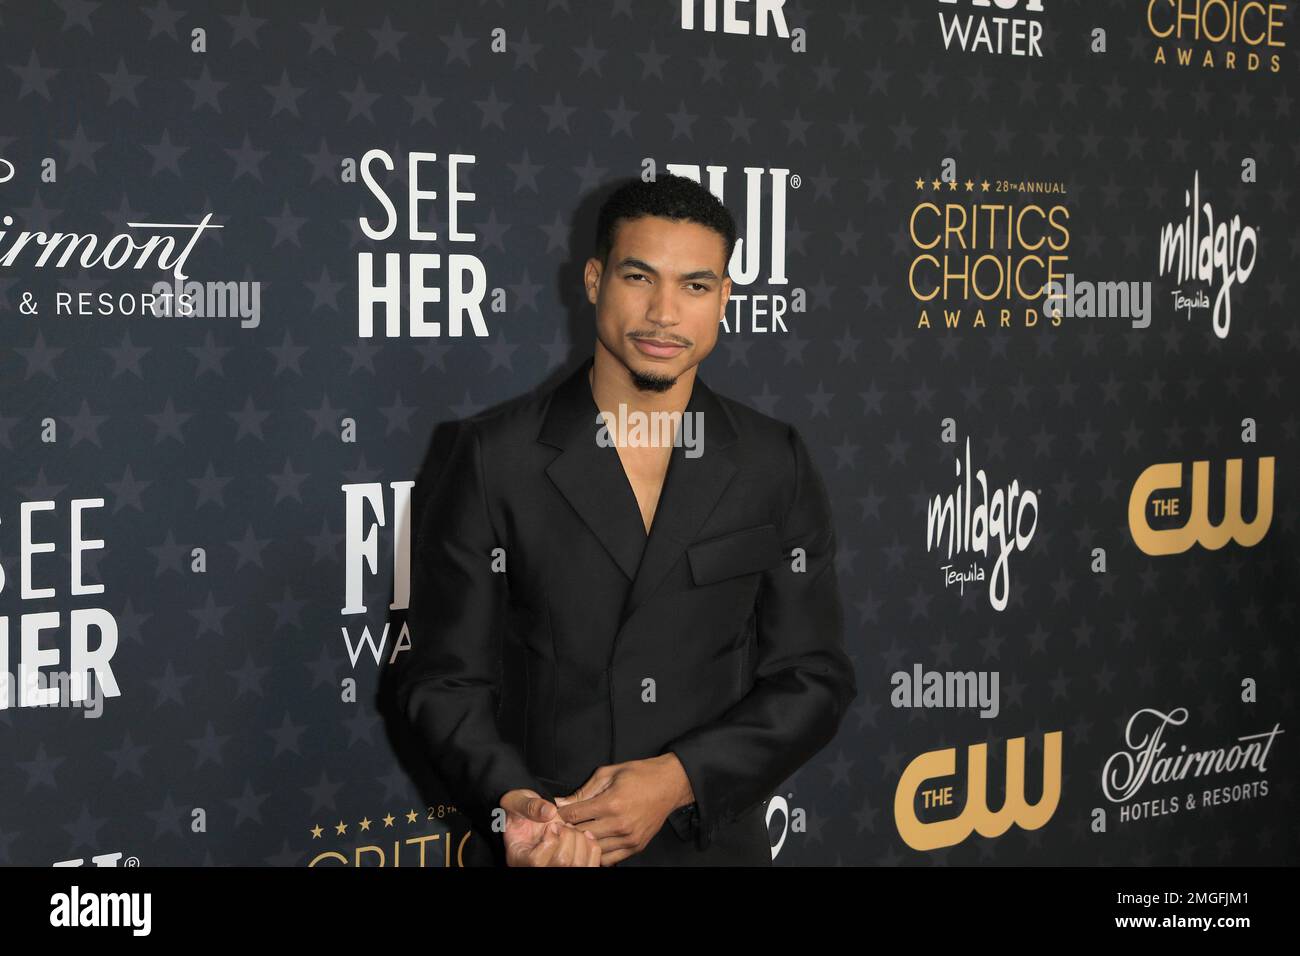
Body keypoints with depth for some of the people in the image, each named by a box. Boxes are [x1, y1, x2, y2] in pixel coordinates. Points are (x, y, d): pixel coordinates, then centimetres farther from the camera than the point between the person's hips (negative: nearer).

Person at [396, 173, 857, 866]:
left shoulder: (776, 466, -2)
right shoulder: (495, 458, -6)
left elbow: (813, 678, -3)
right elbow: (445, 678, -5)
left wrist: (678, 778, -16)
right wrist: (509, 802, -22)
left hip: (717, 841, 2)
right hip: (552, 854, -1)